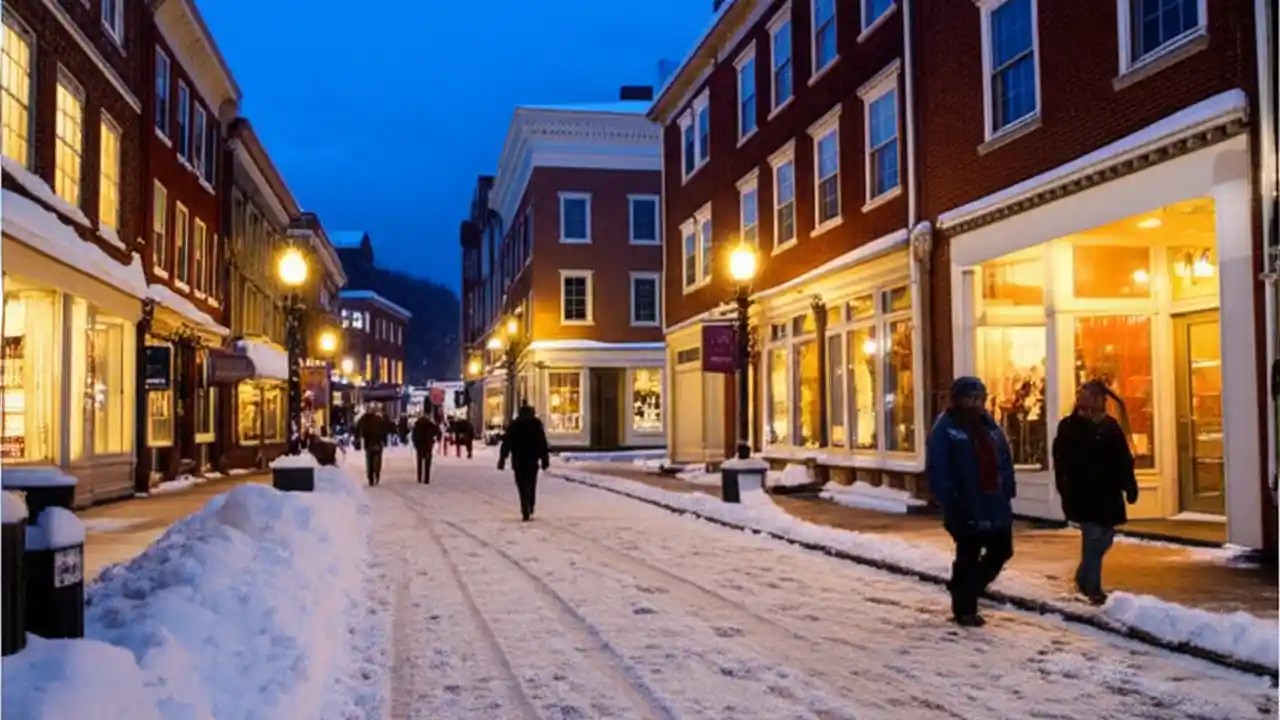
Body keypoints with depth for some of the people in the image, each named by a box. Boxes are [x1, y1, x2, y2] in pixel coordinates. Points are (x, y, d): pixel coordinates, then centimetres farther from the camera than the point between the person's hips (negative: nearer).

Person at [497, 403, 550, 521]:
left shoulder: (513, 425, 2)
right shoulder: (536, 424, 1)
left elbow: (506, 443, 1)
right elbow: (542, 443, -2)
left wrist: (502, 459, 4)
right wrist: (545, 459, 2)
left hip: (518, 460, 0)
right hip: (532, 460, 0)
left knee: (522, 486, 2)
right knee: (531, 485, 14)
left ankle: (526, 511, -9)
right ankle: (530, 509, 14)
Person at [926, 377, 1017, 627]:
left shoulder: (989, 424, 10)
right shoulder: (945, 428, -11)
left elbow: (1005, 460, 15)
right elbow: (937, 470, -16)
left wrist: (1008, 491, 6)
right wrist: (951, 502, -21)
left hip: (996, 504, 7)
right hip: (967, 508, -7)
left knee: (1002, 551, 17)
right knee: (968, 558, 2)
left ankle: (966, 588, 37)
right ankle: (964, 608, 17)